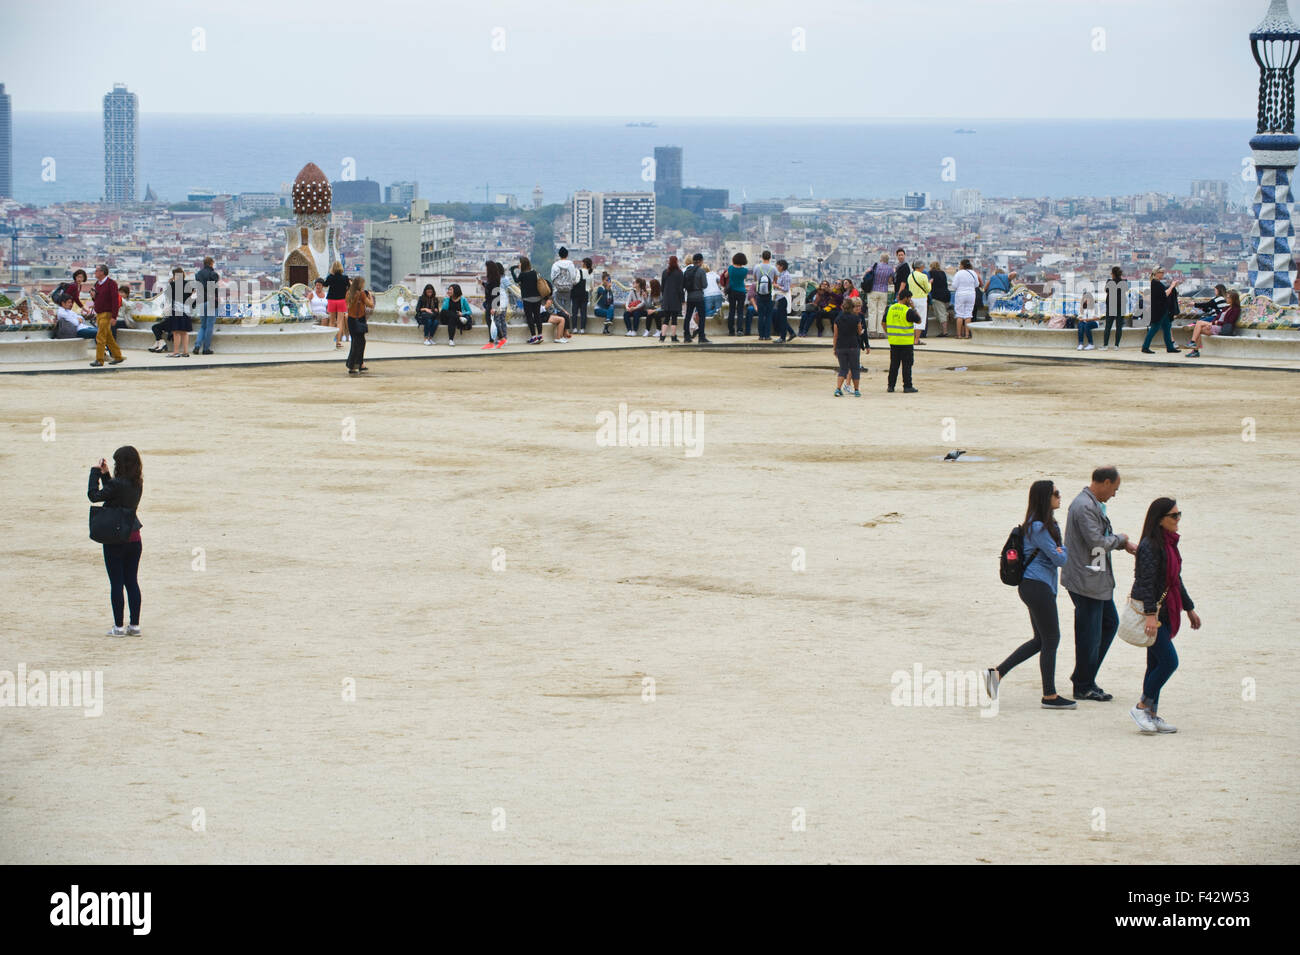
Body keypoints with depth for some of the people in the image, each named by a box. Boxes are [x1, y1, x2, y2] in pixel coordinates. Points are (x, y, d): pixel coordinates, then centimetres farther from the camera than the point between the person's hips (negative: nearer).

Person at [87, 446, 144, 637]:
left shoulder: (117, 484, -19)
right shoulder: (137, 484, 3)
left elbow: (94, 496, -13)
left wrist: (95, 472, -4)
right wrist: (104, 474, 13)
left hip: (115, 540, -7)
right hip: (134, 538, 7)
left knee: (116, 583, 0)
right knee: (132, 582, 11)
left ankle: (118, 626, 3)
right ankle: (134, 625, 13)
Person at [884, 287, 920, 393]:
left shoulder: (890, 308, 5)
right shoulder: (908, 311, -14)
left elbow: (884, 322, 9)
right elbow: (919, 320, -4)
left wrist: (887, 334, 17)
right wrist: (914, 308, 2)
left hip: (893, 341, 5)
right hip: (906, 342, -5)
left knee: (894, 364, 12)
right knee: (907, 365, 1)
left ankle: (891, 385, 13)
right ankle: (907, 386, 1)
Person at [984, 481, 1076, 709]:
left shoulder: (1046, 524, 14)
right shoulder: (1038, 527, -18)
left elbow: (1059, 555, 17)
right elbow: (1060, 559, -17)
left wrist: (1060, 550, -4)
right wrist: (1065, 549, 4)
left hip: (1035, 586, 10)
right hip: (1038, 586, -10)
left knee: (1041, 640, 15)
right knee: (1050, 640, -1)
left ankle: (997, 673, 13)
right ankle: (1050, 696, 7)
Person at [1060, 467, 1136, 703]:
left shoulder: (1094, 505, 14)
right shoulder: (1084, 507, -20)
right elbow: (1096, 541, -26)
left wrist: (1125, 545, 11)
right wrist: (1120, 539, -8)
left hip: (1099, 580, 11)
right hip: (1086, 582, -11)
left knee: (1109, 623, 19)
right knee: (1089, 634, -2)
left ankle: (1084, 676, 25)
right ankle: (1083, 687, 9)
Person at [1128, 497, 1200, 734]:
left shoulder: (1170, 543, 13)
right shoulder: (1150, 546, -16)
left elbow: (1175, 581, 23)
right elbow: (1146, 582, -22)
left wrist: (1189, 608, 27)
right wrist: (1150, 614, -29)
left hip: (1165, 612, 9)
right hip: (1150, 610, -9)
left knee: (1157, 664, 10)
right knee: (1169, 661, -12)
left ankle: (1152, 715, 14)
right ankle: (1142, 707, -1)